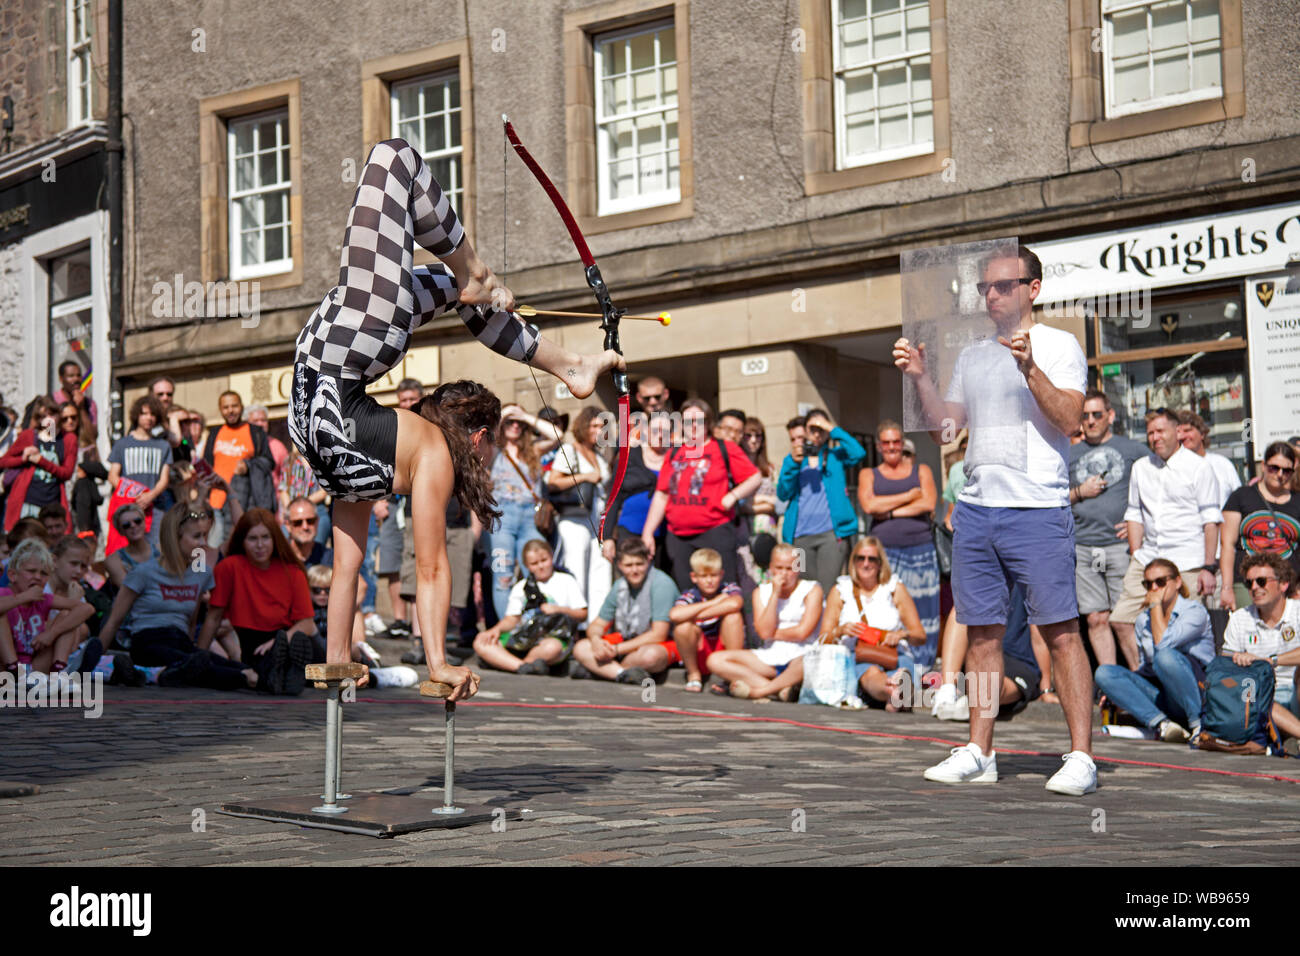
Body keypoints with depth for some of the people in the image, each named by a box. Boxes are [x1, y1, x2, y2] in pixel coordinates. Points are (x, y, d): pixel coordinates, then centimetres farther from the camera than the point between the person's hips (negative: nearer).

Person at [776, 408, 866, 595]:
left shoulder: (836, 456, 14)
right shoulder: (793, 460, 17)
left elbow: (859, 453, -8)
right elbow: (783, 494, 4)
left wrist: (833, 429, -4)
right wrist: (793, 462, -8)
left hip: (832, 532, -2)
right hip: (800, 536, 2)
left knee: (827, 590, -13)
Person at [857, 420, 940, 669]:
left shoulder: (921, 471, 16)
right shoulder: (869, 475, 16)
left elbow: (928, 504, -2)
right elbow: (869, 505, -4)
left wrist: (890, 511, -4)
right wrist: (910, 496, -1)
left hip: (920, 548, 1)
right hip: (884, 549, -1)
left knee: (921, 609, -5)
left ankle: (920, 666, 0)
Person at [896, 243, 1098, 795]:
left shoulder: (1058, 345, 0)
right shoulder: (972, 356, 18)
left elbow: (1068, 419, -13)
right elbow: (946, 426, 21)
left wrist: (1029, 367, -23)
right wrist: (919, 379, 7)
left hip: (1038, 507, -6)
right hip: (975, 506, 6)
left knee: (1060, 631, -7)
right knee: (982, 631, 8)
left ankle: (1080, 758, -5)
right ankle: (978, 754, 15)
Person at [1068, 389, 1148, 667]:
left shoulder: (1132, 449, 8)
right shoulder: (1070, 454, 14)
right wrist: (1079, 493, -3)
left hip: (1120, 545, -3)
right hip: (1082, 548, 3)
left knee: (1124, 621, -7)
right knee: (1096, 620, 2)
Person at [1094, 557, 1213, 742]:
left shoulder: (1195, 611, -3)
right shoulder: (1143, 619, 16)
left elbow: (1162, 643, -19)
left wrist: (1156, 605, -6)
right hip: (1162, 699, 6)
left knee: (1165, 656, -36)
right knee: (1104, 672, -15)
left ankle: (1198, 724, -26)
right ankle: (1160, 724, -31)